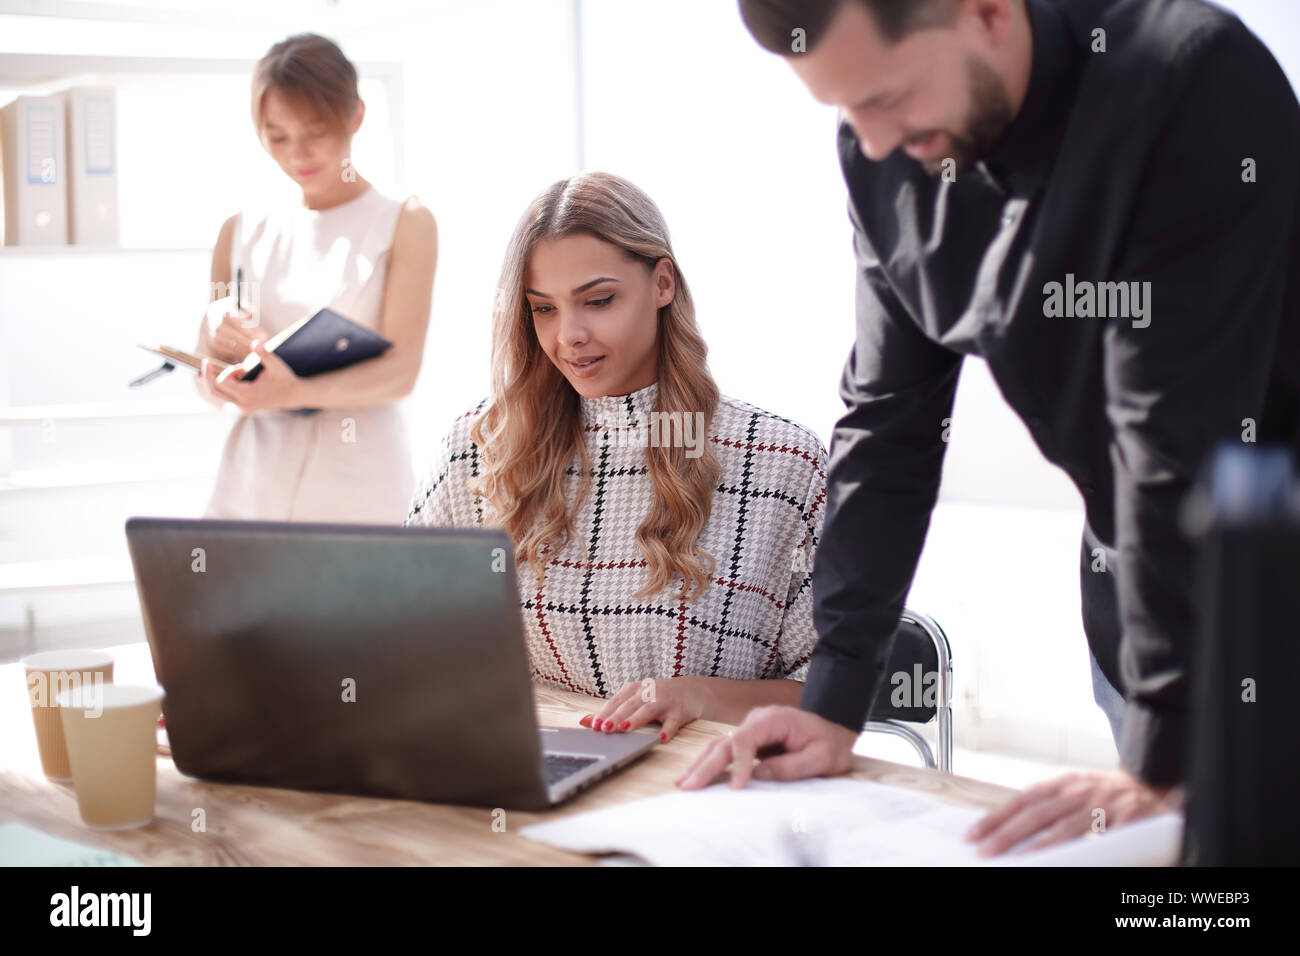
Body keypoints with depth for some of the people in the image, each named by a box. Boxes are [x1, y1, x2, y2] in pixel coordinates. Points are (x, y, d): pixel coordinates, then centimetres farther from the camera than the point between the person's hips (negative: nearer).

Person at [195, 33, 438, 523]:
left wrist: (297, 392, -26)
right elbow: (209, 385, 15)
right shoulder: (242, 232, 11)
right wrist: (220, 342, -9)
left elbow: (401, 371, -9)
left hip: (358, 495, -3)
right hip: (249, 485, 3)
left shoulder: (405, 222, 2)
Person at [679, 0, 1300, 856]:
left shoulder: (1197, 81, -26)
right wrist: (833, 705, -7)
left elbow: (1183, 440, -29)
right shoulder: (887, 160, -7)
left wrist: (1158, 761, -28)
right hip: (1134, 588, 5)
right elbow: (889, 421, -2)